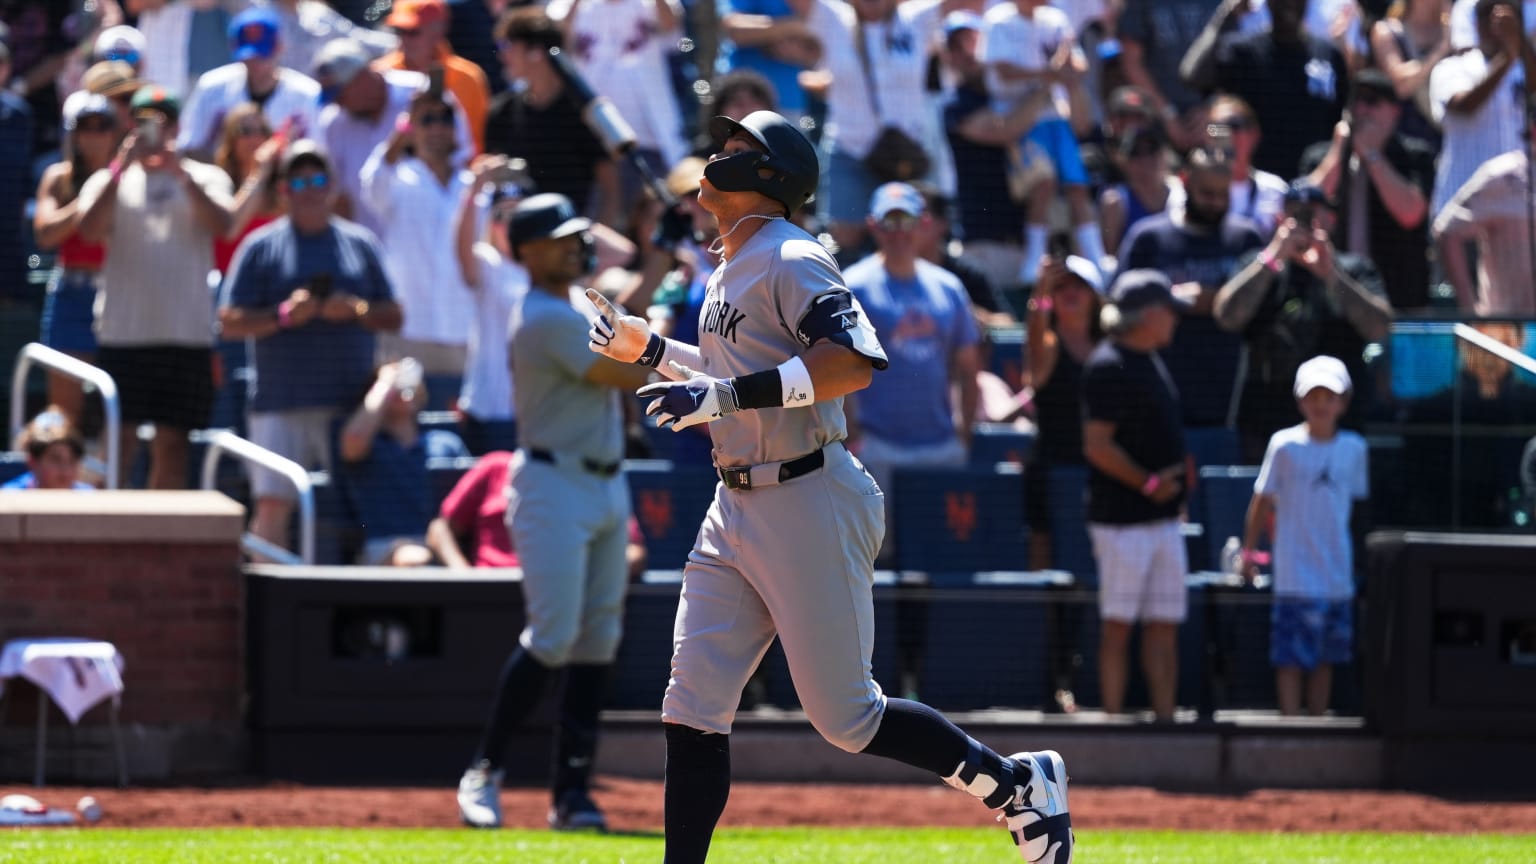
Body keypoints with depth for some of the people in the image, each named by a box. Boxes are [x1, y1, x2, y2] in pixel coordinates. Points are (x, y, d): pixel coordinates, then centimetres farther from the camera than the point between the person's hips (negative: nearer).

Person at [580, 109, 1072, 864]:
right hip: (737, 511, 9)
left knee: (844, 716, -3)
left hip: (808, 509, -9)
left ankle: (1017, 785, 14)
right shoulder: (730, 272, 16)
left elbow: (853, 362, -28)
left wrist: (727, 396, -31)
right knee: (692, 708, 0)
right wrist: (651, 350, 22)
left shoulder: (791, 261, -13)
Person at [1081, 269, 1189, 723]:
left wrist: (1175, 477, 13)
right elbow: (1097, 445, -18)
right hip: (1123, 518, -9)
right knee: (1119, 625, -5)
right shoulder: (1109, 366, -14)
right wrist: (1149, 483, -20)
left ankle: (1165, 717, 11)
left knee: (1165, 625, 8)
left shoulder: (1150, 361, 15)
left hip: (1163, 519, 9)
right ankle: (1113, 718, -2)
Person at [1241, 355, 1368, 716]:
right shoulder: (1285, 445, -5)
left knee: (1326, 659, 10)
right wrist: (1249, 550, 3)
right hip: (1296, 575, -4)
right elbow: (1262, 500, 2)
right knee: (1292, 658, -7)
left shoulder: (1354, 449, 5)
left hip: (1338, 574, 4)